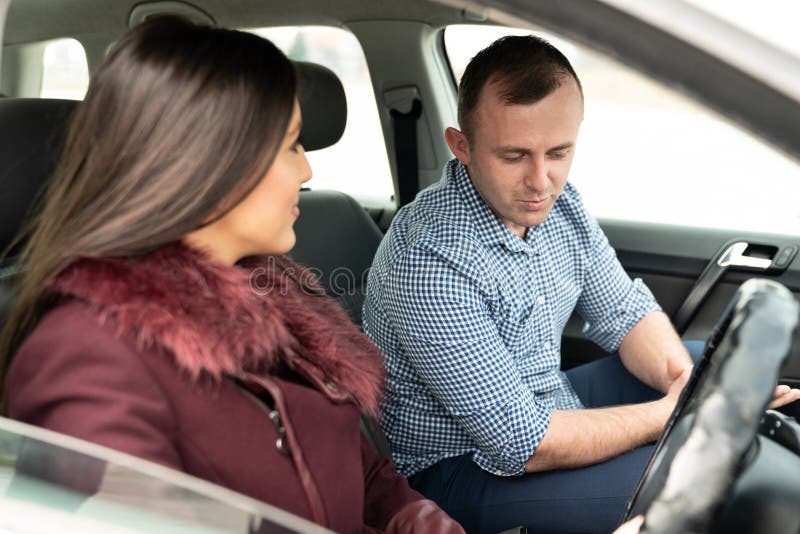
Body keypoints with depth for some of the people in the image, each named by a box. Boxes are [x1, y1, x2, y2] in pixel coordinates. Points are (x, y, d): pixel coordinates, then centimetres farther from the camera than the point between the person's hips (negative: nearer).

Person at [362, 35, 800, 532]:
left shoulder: (556, 200, -6)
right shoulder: (432, 262, -31)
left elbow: (626, 314, 4)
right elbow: (523, 445, -29)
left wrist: (688, 381, -16)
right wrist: (675, 412, -22)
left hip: (550, 403, 8)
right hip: (461, 468, -8)